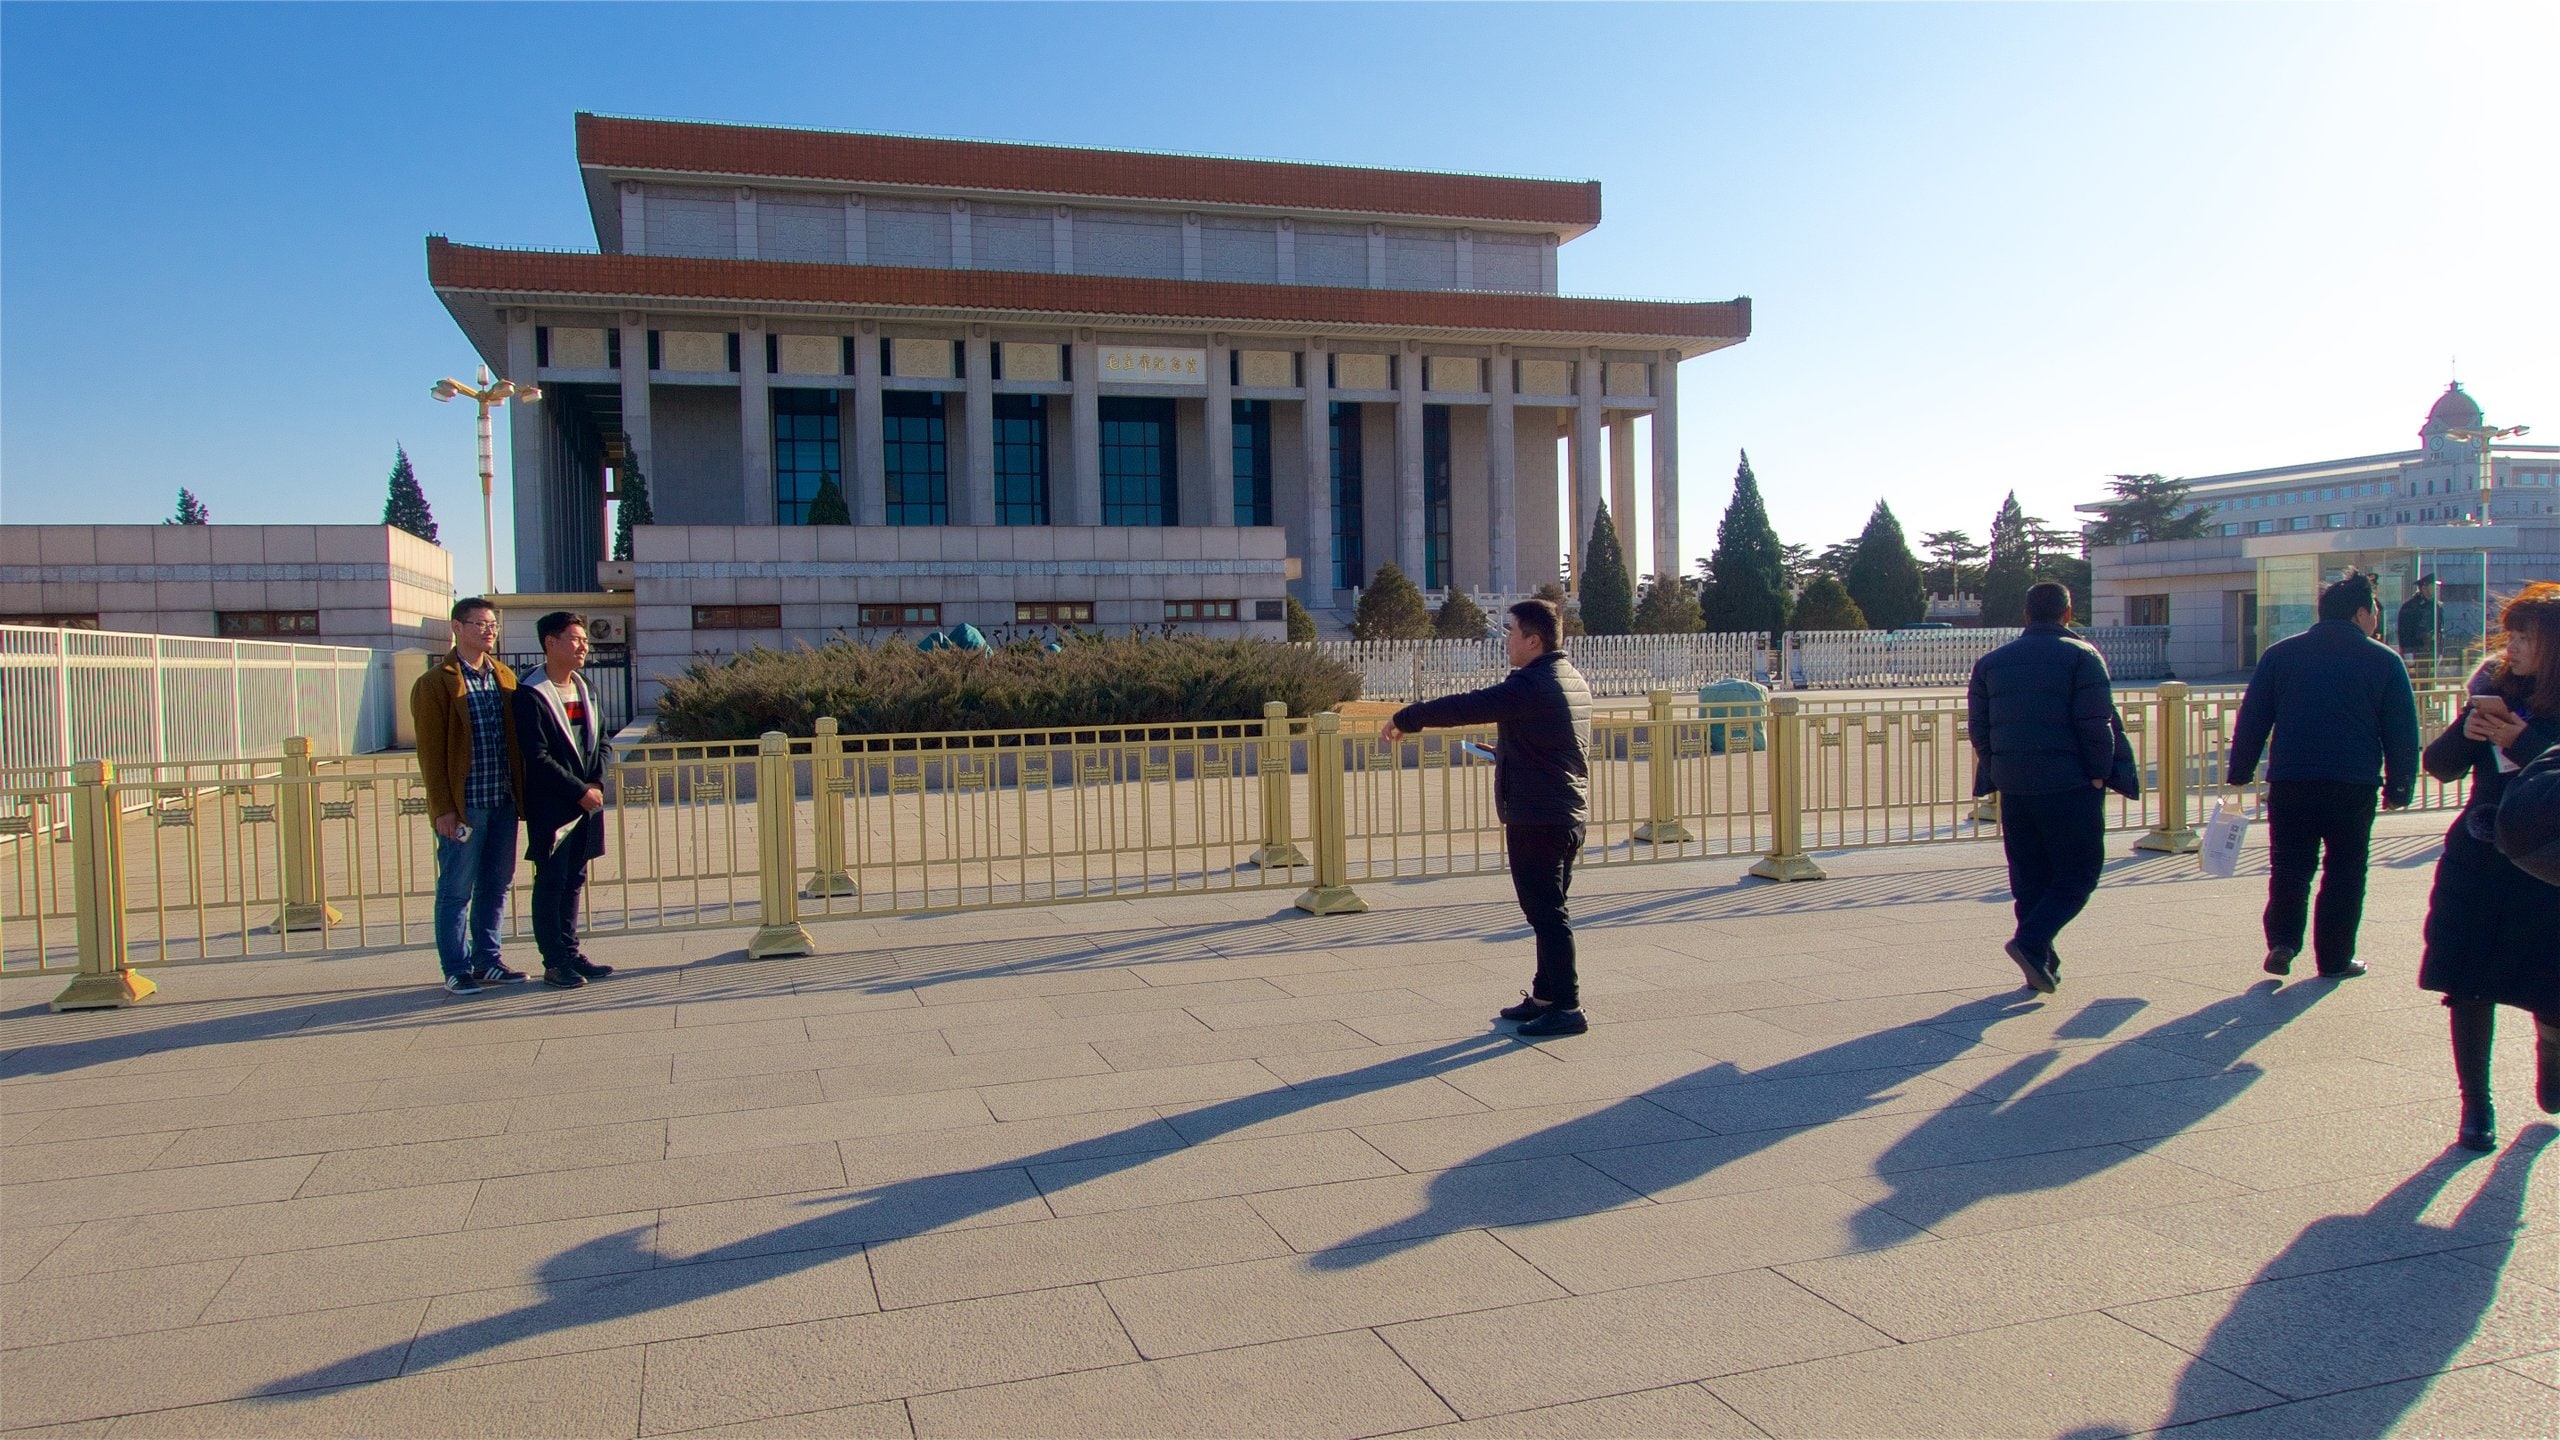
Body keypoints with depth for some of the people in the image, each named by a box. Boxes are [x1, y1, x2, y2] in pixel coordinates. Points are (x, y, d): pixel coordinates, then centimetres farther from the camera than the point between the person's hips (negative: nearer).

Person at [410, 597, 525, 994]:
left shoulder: (504, 676, 12)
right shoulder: (435, 682, -6)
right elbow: (430, 751, -9)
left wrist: (520, 792, 9)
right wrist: (443, 808, -13)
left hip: (503, 801, 6)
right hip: (463, 805, -6)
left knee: (496, 886, 13)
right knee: (456, 891, 3)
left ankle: (486, 960, 24)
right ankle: (456, 969, 12)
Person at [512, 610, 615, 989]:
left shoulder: (585, 690, 13)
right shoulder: (531, 695, -11)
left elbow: (601, 742, 13)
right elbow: (537, 758, -16)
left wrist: (596, 782, -4)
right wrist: (579, 791, -16)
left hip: (586, 803, 7)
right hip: (551, 808, -7)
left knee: (574, 881, 13)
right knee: (551, 883, 0)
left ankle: (570, 953, 21)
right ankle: (555, 962, 6)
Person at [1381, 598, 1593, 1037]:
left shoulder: (1531, 685, -18)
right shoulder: (1571, 680, 13)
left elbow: (1466, 707, -20)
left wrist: (1404, 720, -11)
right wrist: (1506, 751, 19)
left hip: (1536, 817, -10)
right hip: (1568, 814, 10)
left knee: (1546, 912, -4)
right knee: (1549, 910, 17)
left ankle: (1566, 1006, 0)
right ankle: (1546, 995, 26)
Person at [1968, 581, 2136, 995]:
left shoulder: (1991, 662, 11)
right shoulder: (2081, 655, -4)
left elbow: (1977, 726, 9)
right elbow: (2096, 723, -11)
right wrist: (2100, 773, -2)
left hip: (2013, 787, 5)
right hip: (2070, 785, -5)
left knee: (2029, 878, 12)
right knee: (2079, 873, 4)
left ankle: (2042, 965, 13)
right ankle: (2031, 942, -14)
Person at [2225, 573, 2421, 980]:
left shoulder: (2280, 654, 6)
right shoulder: (2385, 661, 2)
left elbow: (2251, 720, 4)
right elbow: (2402, 733, 4)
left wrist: (2240, 773, 8)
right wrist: (2398, 787, 12)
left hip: (2289, 783, 1)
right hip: (2354, 788, -1)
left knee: (2290, 869, 10)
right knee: (2344, 873, 9)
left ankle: (2282, 940, -6)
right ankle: (2335, 959, 11)